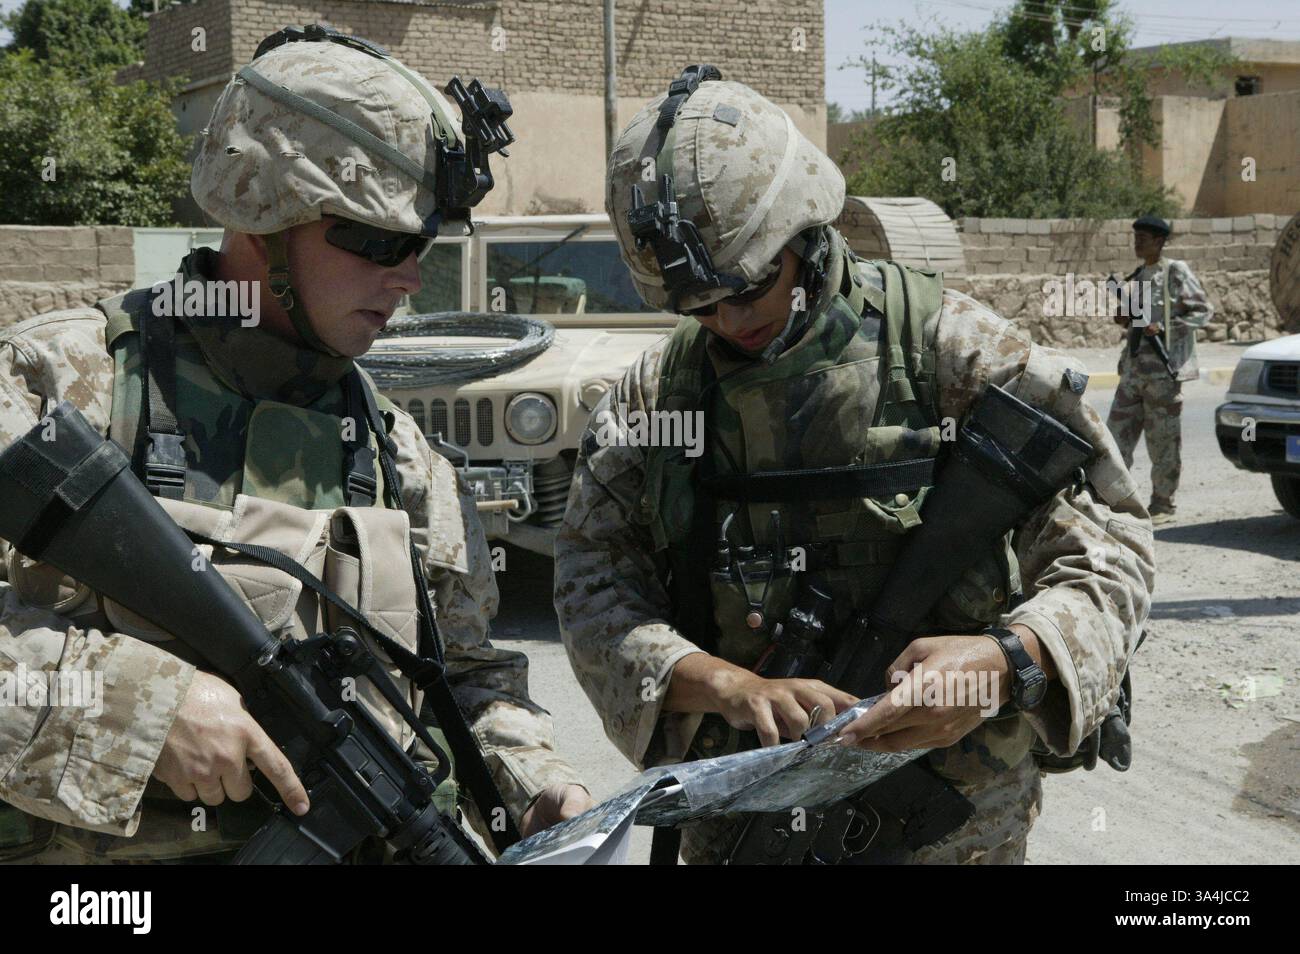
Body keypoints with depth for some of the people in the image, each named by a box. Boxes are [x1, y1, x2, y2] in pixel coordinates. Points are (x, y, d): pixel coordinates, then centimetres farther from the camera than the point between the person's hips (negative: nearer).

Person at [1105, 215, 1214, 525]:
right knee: (1117, 434, 4)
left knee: (1163, 440, -1)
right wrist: (1126, 319, 5)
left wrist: (1164, 328, -16)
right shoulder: (1139, 276, 16)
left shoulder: (1176, 272, -5)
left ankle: (1163, 505, 7)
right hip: (1134, 368, 7)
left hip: (1163, 369, -7)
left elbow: (1203, 311, -7)